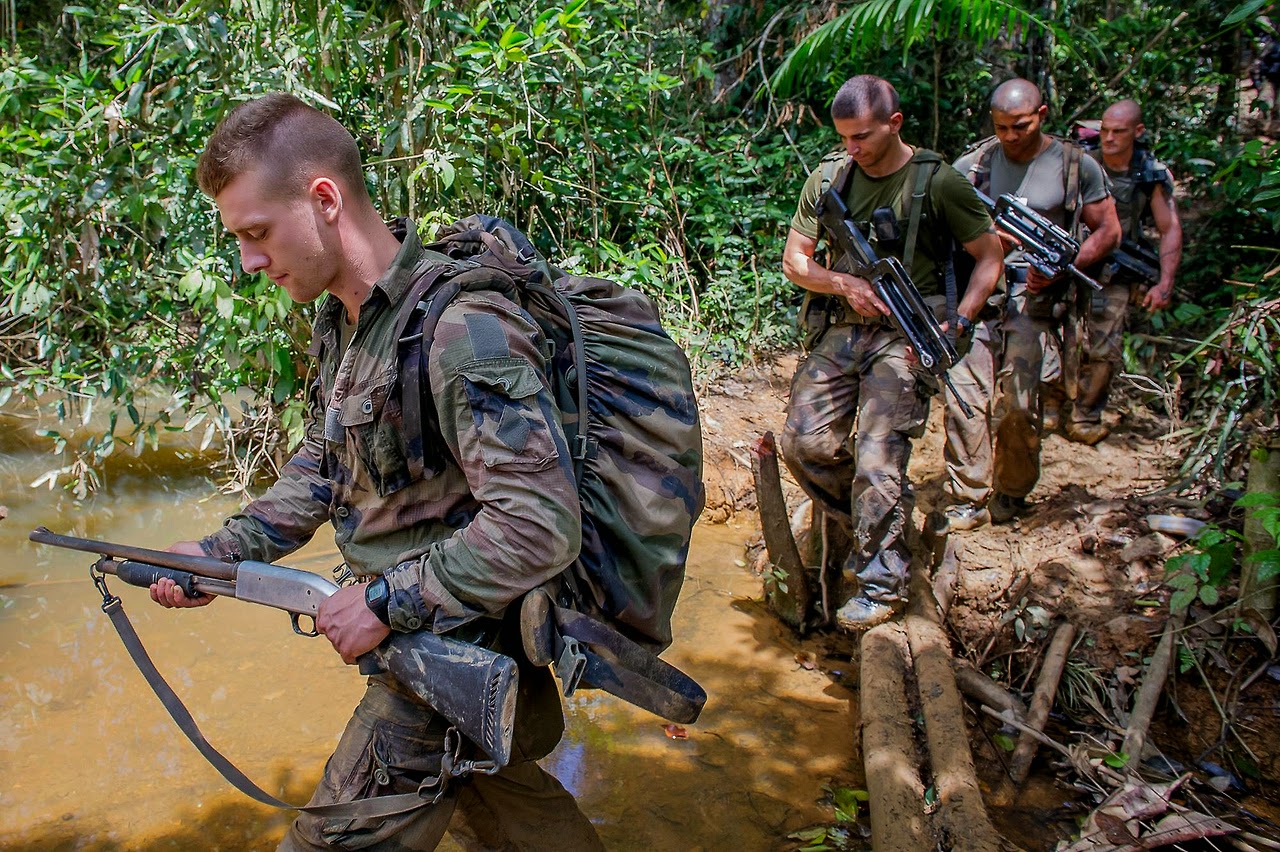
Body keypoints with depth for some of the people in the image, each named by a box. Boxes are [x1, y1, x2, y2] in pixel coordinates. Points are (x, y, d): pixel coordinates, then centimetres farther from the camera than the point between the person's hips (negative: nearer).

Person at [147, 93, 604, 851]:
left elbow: (541, 528, -30)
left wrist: (388, 602, -22)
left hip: (458, 647, -9)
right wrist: (223, 553, 4)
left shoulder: (461, 327, -28)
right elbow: (324, 465, 16)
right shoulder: (340, 320, 4)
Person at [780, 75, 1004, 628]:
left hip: (903, 337, -4)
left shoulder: (937, 182, -5)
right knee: (804, 442, -4)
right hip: (837, 329, 5)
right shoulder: (829, 177, 5)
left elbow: (990, 256, 2)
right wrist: (844, 283, -11)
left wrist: (958, 323, -11)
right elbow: (794, 261, 8)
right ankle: (866, 525, 22)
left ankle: (882, 582, 3)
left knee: (877, 462, -12)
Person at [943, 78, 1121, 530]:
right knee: (963, 392, -10)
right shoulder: (973, 163, 7)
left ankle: (1013, 493, 17)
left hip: (1033, 297, -1)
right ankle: (970, 499, 0)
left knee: (1017, 404, -6)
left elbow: (1108, 230, 8)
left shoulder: (1077, 166, 4)